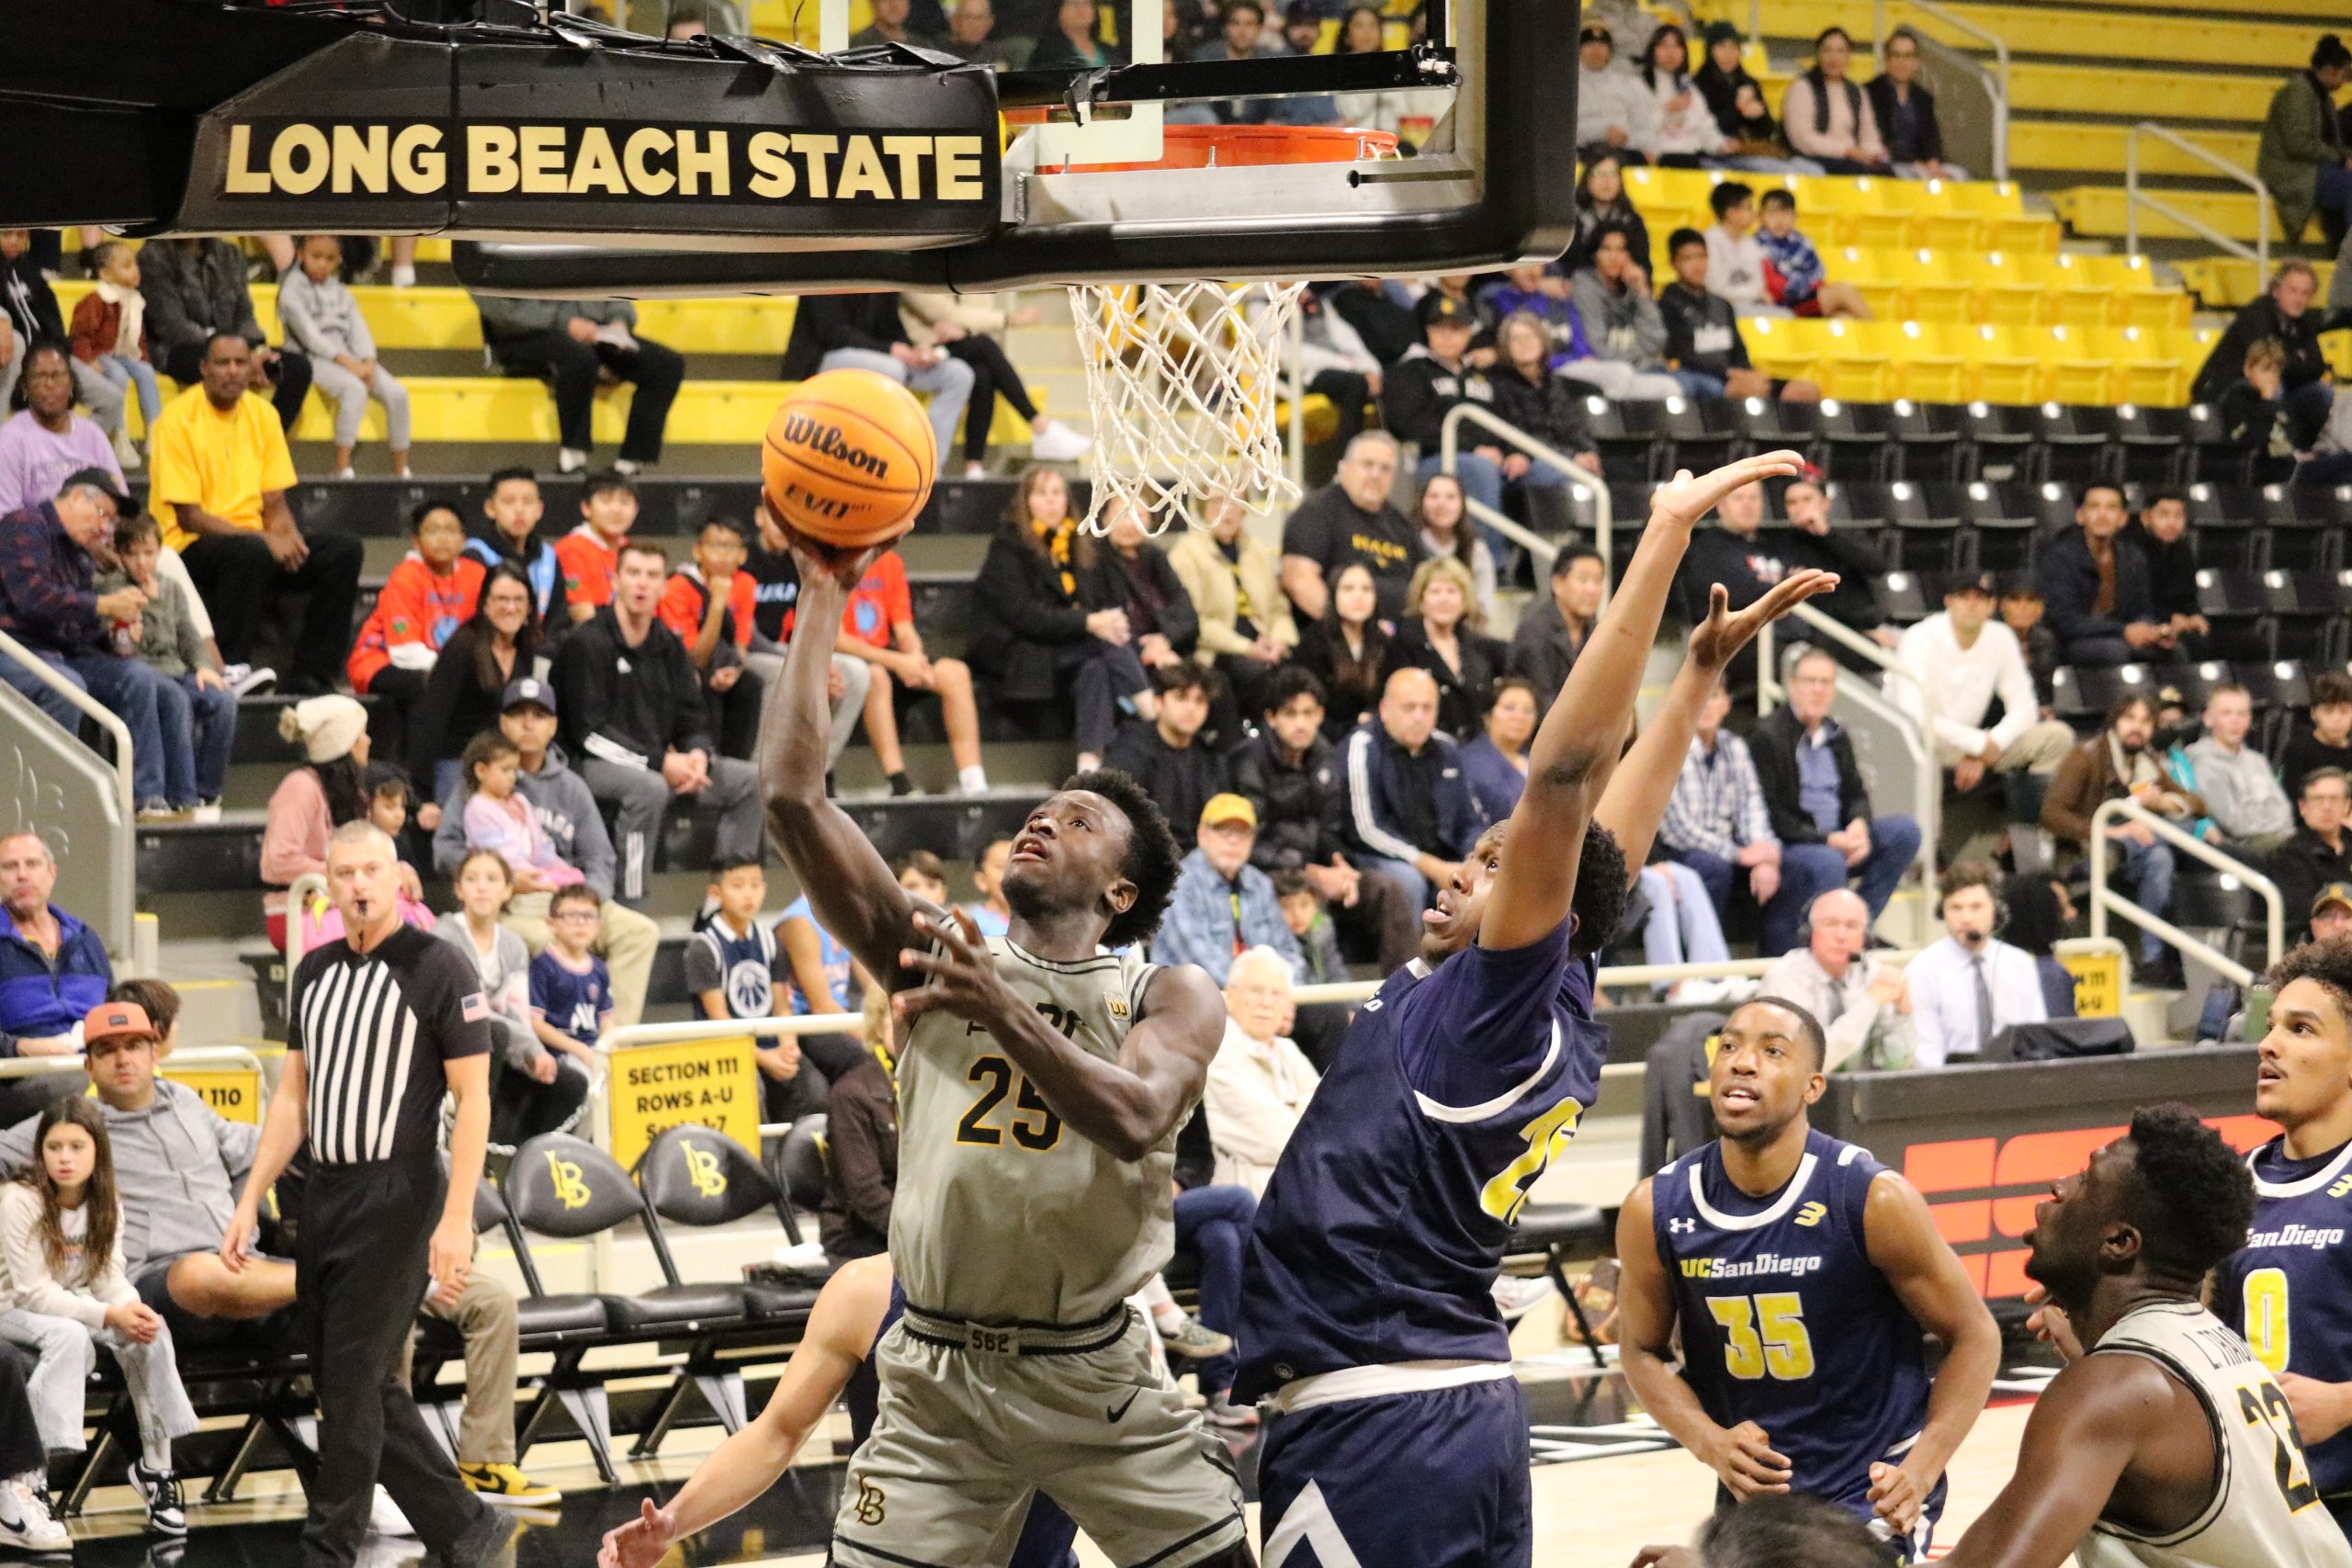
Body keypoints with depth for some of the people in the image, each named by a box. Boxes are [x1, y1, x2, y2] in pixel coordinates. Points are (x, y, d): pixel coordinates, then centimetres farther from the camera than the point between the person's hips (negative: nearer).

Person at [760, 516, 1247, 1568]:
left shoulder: (1172, 999, 0)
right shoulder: (934, 954, 3)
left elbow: (1135, 1117, -23)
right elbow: (791, 798, -6)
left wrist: (1005, 1014, -33)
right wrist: (821, 605, -7)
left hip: (1100, 1376, -1)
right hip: (939, 1376, 1)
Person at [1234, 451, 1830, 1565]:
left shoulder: (1506, 1004, -9)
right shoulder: (1564, 1028, 12)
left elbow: (1566, 774, -18)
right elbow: (1613, 845, 23)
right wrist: (1698, 676, 26)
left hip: (1376, 1421, -9)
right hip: (1471, 1409, 9)